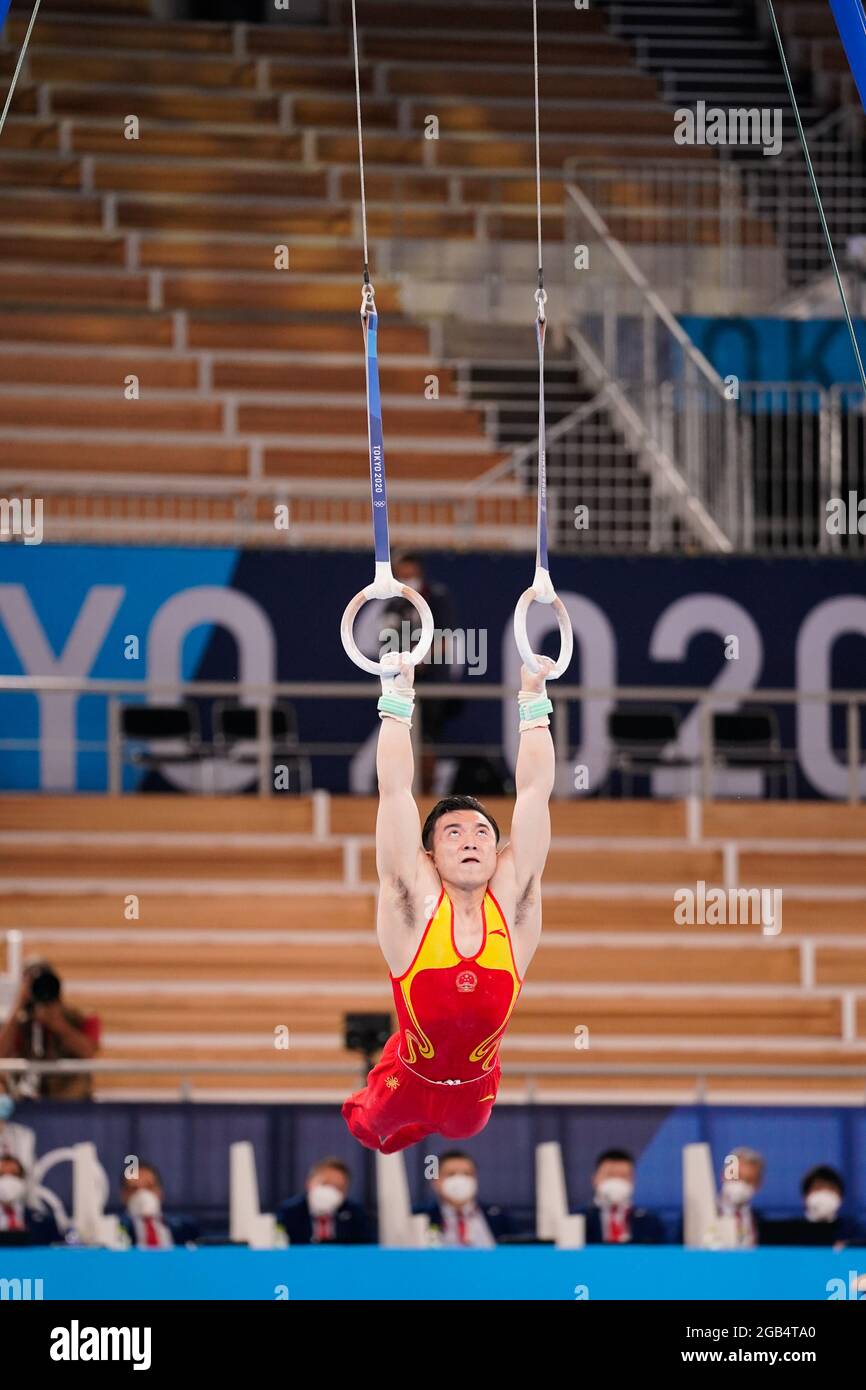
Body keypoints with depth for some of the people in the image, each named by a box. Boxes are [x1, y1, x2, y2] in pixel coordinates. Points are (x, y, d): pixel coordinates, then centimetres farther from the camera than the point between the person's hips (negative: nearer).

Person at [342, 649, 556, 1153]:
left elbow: (535, 792, -19)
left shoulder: (512, 901, -17)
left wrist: (534, 701, -22)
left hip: (475, 1088, 2)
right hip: (408, 1082, -2)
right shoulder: (416, 901, -22)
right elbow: (395, 791, -26)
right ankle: (356, 1115, 55)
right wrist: (397, 701, -29)